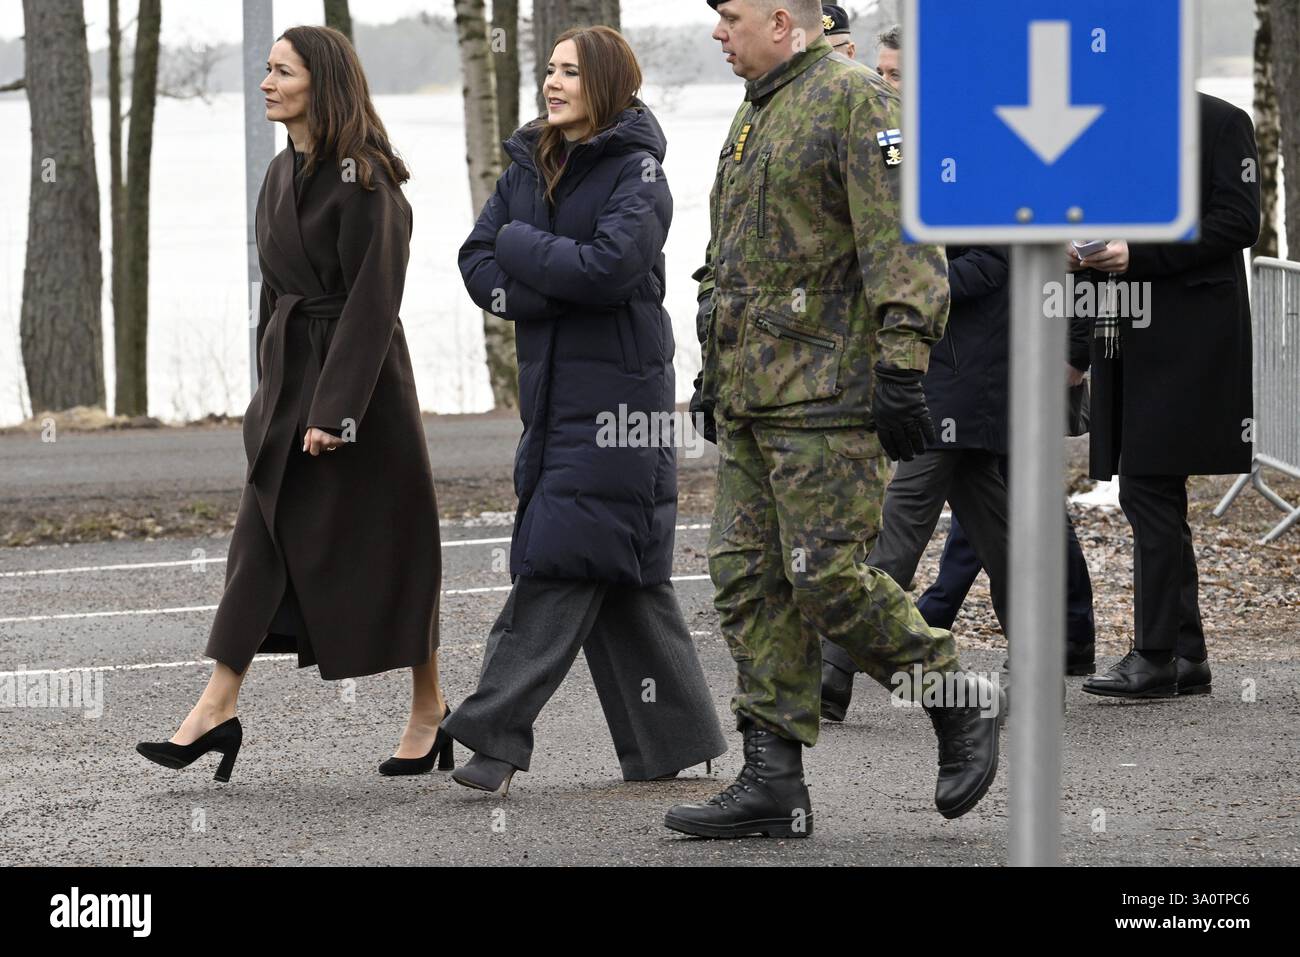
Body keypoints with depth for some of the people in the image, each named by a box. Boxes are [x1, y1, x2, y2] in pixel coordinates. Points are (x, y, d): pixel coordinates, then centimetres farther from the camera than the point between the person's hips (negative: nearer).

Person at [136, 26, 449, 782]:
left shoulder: (364, 181, -14)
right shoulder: (282, 177, 11)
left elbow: (372, 301, -18)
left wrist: (335, 409, -23)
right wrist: (276, 392, 18)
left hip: (360, 378, -8)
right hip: (290, 375, 8)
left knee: (383, 547, 2)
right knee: (265, 535, 1)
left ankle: (430, 706, 15)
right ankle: (219, 707, -4)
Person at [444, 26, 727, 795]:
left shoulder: (638, 174, -8)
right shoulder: (530, 167, 12)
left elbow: (611, 266, -21)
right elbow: (479, 265, 5)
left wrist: (518, 247, -9)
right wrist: (555, 290, -11)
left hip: (618, 389, -7)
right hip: (554, 387, 7)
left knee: (563, 557, -12)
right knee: (622, 574, 10)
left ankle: (499, 734, -15)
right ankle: (674, 740, 17)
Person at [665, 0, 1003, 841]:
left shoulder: (857, 101, -9)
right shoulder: (755, 116, 20)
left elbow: (904, 244, -17)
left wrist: (901, 367, -22)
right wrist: (715, 370, 26)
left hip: (827, 396, -9)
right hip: (751, 398, 9)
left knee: (828, 577, -11)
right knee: (751, 582, 4)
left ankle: (959, 703, 8)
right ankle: (773, 783, 5)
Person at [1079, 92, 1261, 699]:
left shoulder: (1221, 123, -4)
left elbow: (1239, 223, -12)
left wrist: (1137, 256, -17)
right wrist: (1085, 251, 2)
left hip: (1185, 340, -8)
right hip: (1126, 339, 8)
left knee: (1149, 490, -11)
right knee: (1153, 498, 9)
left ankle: (1156, 655, -9)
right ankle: (1186, 656, 15)